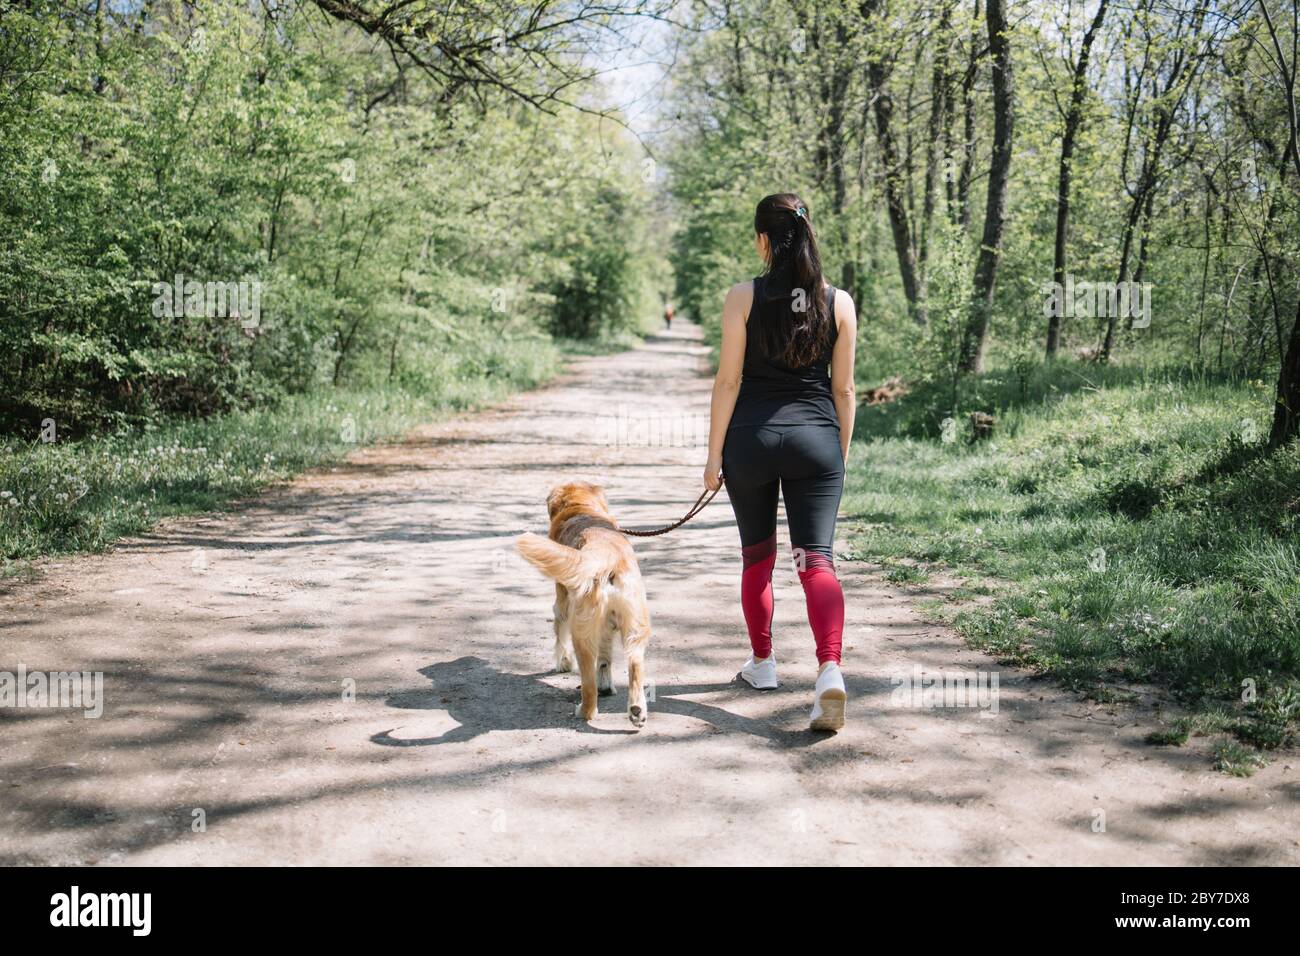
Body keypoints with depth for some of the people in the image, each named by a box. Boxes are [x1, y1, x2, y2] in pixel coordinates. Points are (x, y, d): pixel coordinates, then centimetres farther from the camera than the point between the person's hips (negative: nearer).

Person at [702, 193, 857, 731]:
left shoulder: (744, 298, -5)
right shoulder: (839, 303, 1)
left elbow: (728, 381, -6)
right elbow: (843, 389, 4)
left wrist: (715, 454, 0)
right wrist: (841, 453, 14)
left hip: (752, 437, -1)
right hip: (816, 441, 1)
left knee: (756, 556, 17)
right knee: (817, 559, -2)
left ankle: (762, 662, 30)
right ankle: (830, 670, -21)